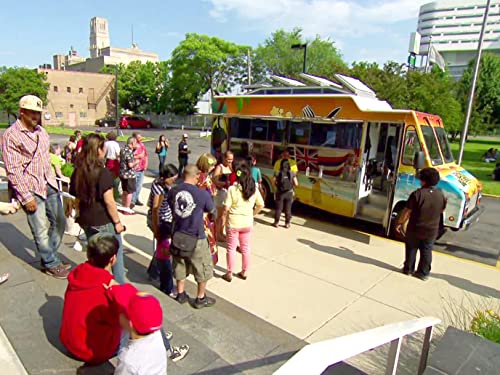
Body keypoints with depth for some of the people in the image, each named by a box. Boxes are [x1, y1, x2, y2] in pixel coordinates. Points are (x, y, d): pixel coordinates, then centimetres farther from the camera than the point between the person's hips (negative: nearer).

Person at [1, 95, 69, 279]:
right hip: (31, 189, -7)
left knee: (59, 222, 13)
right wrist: (27, 197, -16)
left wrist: (53, 182, 16)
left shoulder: (41, 132, 11)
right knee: (41, 230, 1)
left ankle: (48, 257, 32)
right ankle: (51, 264, 18)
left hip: (49, 185, 7)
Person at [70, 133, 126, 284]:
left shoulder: (78, 172, 2)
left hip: (86, 221, 7)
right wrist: (117, 221, -12)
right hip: (104, 221, -7)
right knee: (116, 253, 11)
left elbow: (75, 196, 9)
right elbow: (109, 201, -21)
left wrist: (82, 215, 20)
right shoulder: (103, 173, -20)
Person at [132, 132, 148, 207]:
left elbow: (146, 154, 17)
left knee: (139, 185, 16)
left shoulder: (142, 145, 11)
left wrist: (146, 164, 8)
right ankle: (132, 201, 5)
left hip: (142, 169, 8)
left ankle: (136, 199, 28)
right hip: (134, 169, -8)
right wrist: (138, 156, -18)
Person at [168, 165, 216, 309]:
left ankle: (180, 294, 37)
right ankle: (201, 298, 27)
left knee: (179, 266, 23)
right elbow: (212, 211, 0)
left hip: (178, 236, 5)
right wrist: (213, 217, 22)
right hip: (196, 238, -4)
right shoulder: (202, 194, -18)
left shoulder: (173, 192, -6)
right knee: (203, 268, 15)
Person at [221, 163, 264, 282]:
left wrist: (223, 218, 0)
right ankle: (244, 272, 28)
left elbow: (226, 207, -15)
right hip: (247, 222, 3)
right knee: (246, 248, 16)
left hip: (233, 222, -3)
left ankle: (229, 274, 19)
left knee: (231, 249, 10)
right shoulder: (254, 189, -4)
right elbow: (261, 205, 2)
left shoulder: (232, 189, -15)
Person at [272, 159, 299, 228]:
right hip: (289, 193, 1)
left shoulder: (277, 173, -10)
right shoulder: (292, 173, -8)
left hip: (280, 193, 0)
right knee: (288, 209, 12)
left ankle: (276, 222, 20)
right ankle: (287, 223, 19)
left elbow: (274, 183, -10)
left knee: (278, 208, 12)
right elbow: (296, 184, -7)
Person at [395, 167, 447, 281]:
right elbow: (442, 210, 11)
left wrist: (400, 223, -6)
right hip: (432, 231, 3)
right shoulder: (441, 195, -6)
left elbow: (407, 211, -17)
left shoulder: (417, 194, -20)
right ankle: (423, 273, 23)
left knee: (411, 249, 14)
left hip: (415, 229, -3)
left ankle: (408, 269, 25)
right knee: (426, 252, 16)